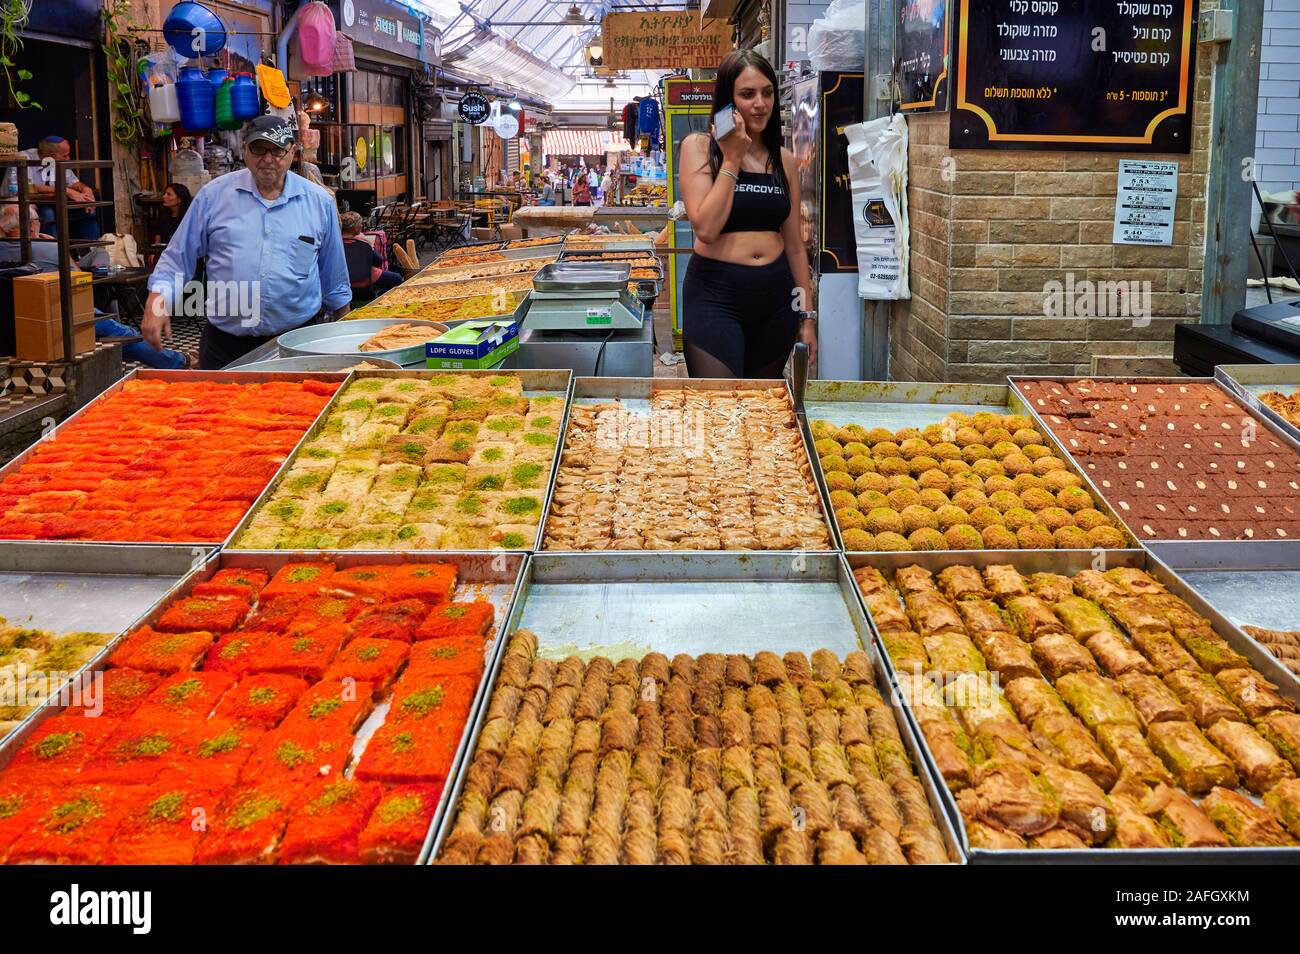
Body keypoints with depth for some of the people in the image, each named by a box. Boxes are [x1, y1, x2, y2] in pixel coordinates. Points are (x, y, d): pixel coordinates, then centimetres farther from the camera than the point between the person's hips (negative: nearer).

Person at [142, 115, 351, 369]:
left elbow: (334, 276, 14)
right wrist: (156, 305, -6)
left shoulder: (319, 202, 6)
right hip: (224, 345, 0)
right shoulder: (214, 195, 3)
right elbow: (178, 258, 7)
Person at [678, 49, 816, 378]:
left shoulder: (783, 160, 9)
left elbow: (794, 244, 13)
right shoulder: (699, 147, -2)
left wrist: (807, 316, 11)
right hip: (715, 296, -4)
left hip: (776, 299, 5)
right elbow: (706, 228, -15)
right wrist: (732, 160, -10)